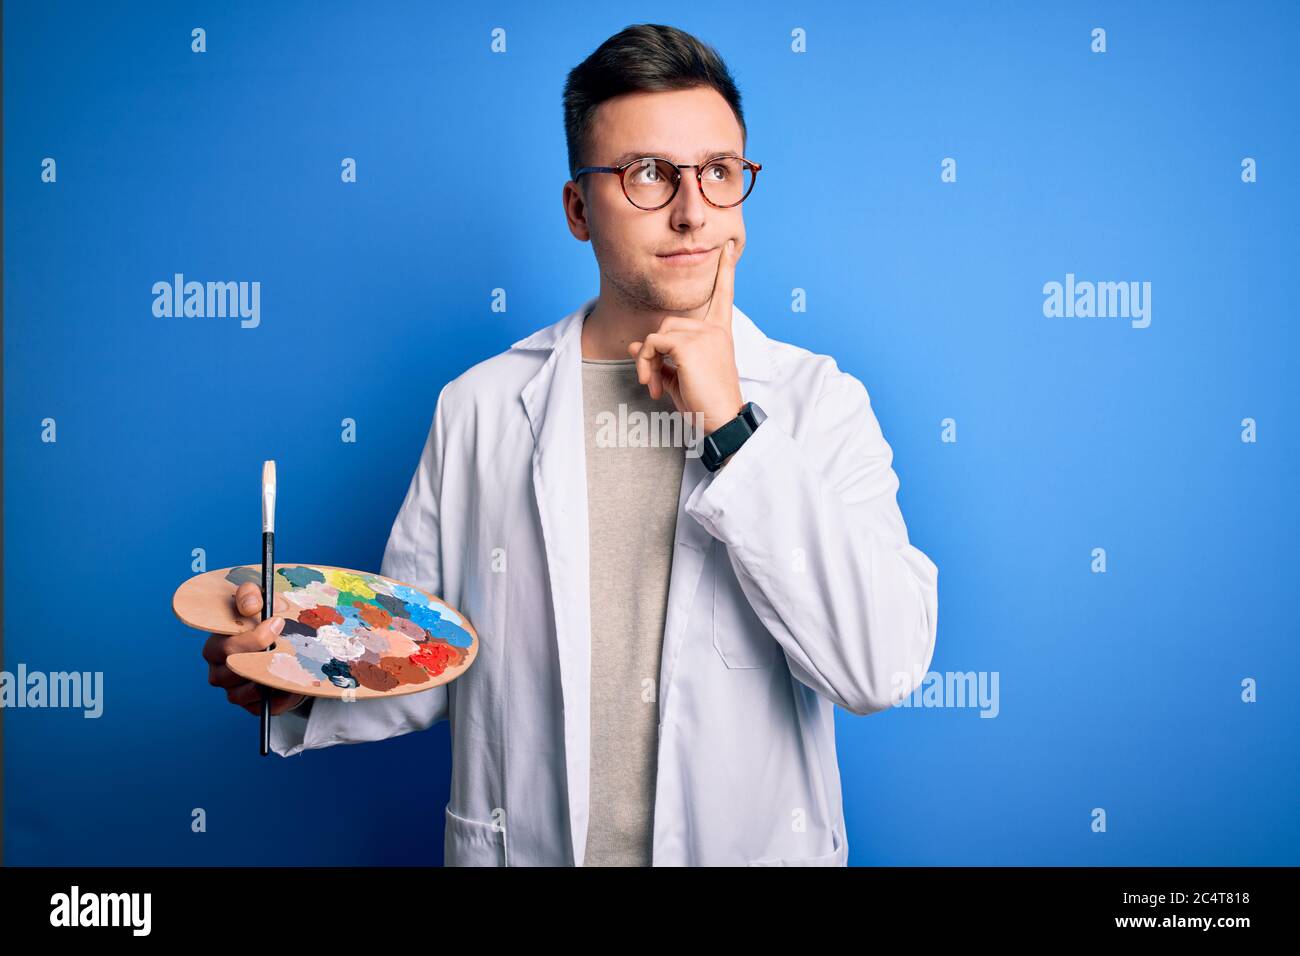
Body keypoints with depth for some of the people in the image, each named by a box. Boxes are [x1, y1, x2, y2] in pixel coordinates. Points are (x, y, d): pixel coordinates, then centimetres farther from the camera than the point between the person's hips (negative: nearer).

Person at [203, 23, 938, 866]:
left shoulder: (819, 402, -9)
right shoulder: (481, 407, -4)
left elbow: (884, 670, -20)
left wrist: (732, 428, -21)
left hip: (753, 844, -1)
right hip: (520, 845, 1)